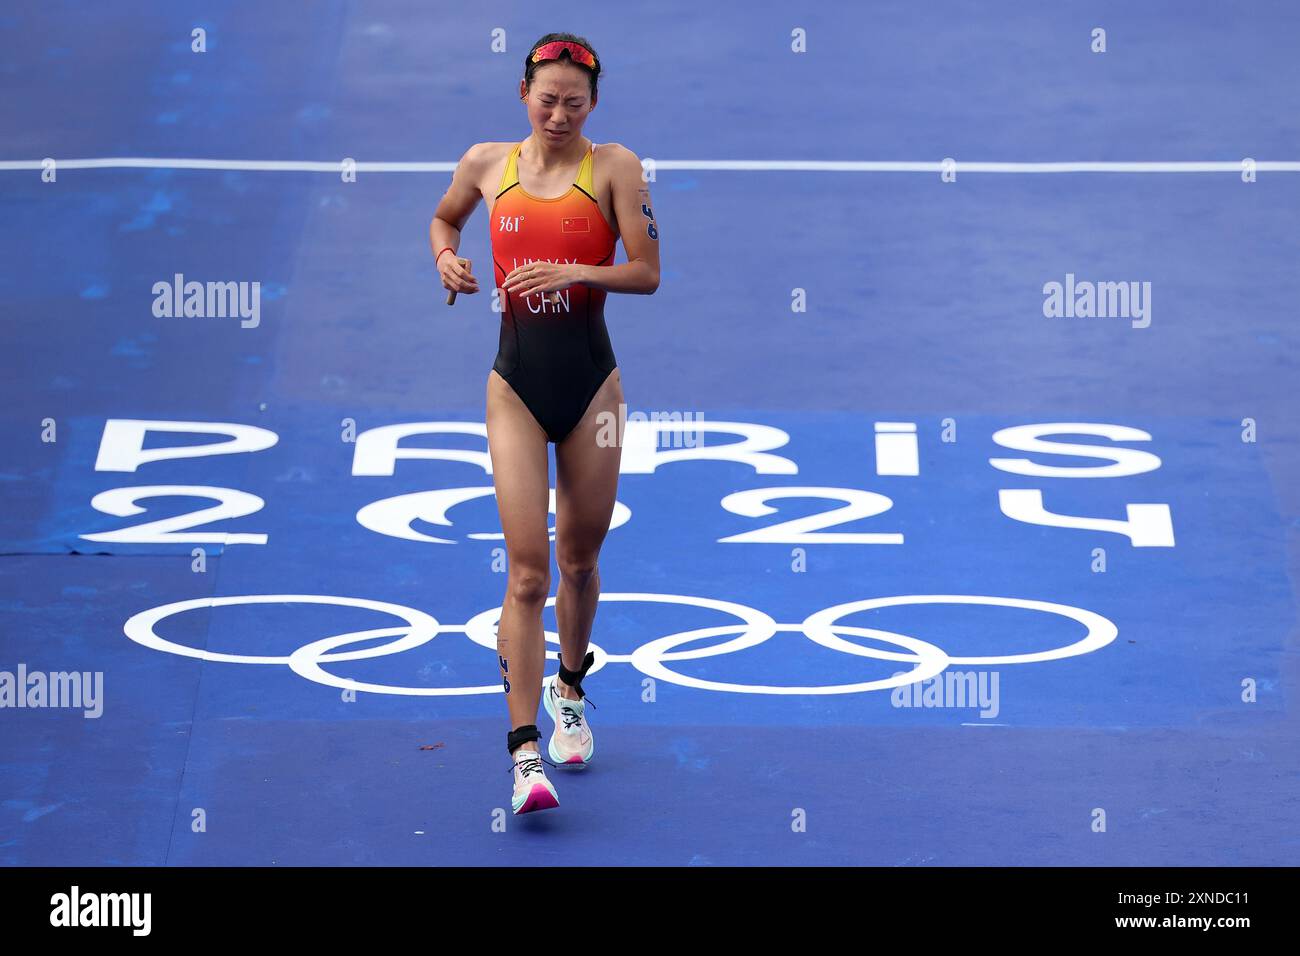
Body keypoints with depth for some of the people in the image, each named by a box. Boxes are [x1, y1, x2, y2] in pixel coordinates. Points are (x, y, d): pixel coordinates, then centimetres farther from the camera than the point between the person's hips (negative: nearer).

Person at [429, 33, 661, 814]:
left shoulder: (614, 166, -2)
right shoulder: (487, 164, 4)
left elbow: (646, 272, -6)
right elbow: (445, 219, 25)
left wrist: (575, 273, -22)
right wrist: (448, 258, 4)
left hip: (591, 383, 0)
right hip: (518, 386, 0)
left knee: (579, 561, 13)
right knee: (528, 573, -10)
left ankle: (570, 690, 41)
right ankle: (526, 754, -13)